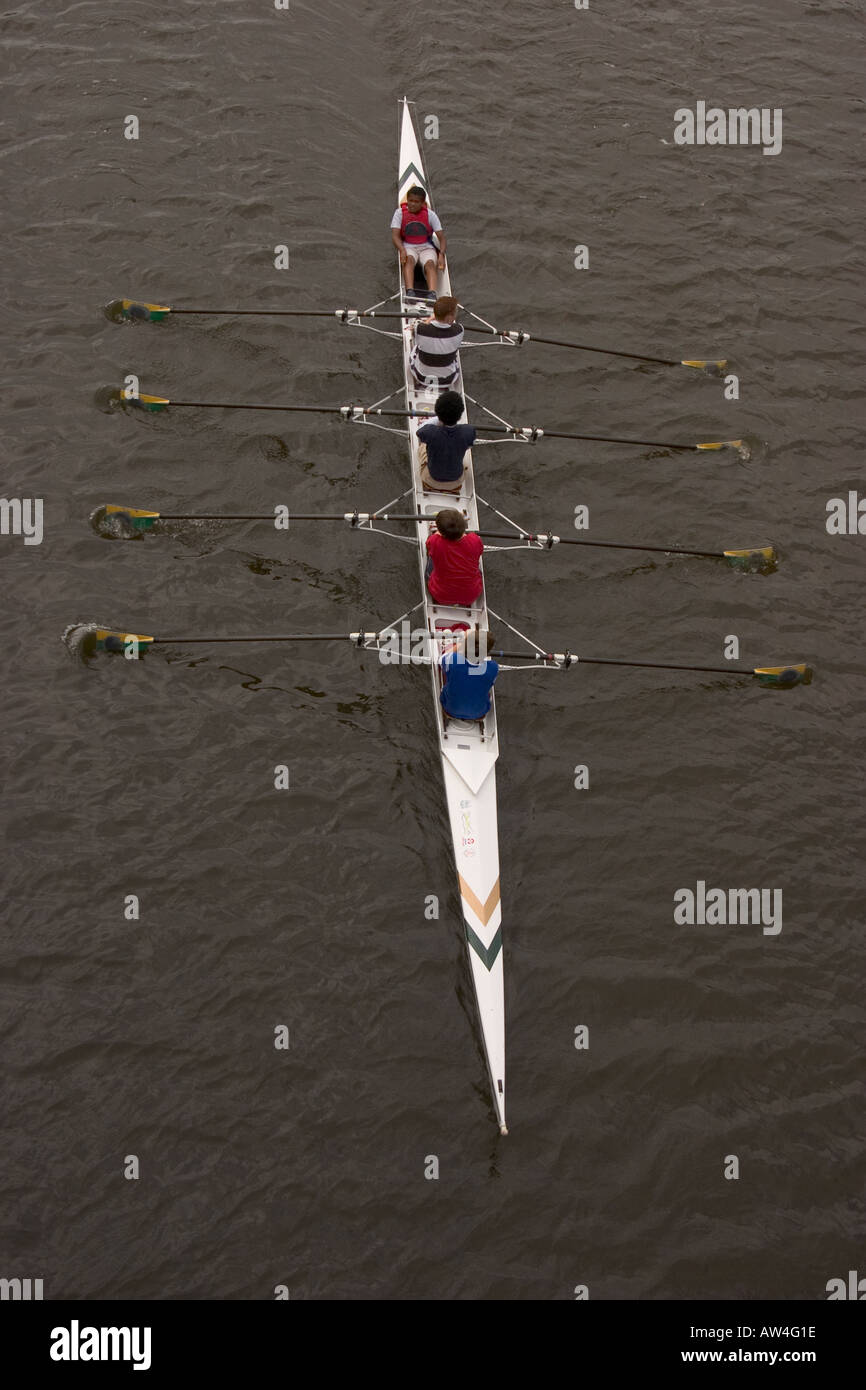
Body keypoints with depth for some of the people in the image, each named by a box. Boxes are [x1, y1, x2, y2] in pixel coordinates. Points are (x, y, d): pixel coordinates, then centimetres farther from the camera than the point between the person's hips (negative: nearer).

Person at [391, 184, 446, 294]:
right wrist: (402, 250, -30)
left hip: (426, 247, 1)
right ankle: (410, 291, -53)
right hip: (408, 246, -1)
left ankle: (432, 293, -52)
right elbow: (395, 235, -10)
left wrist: (441, 254, -20)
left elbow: (441, 237, -3)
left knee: (430, 263, -30)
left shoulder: (430, 214, -2)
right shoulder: (400, 213, -3)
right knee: (409, 259, -34)